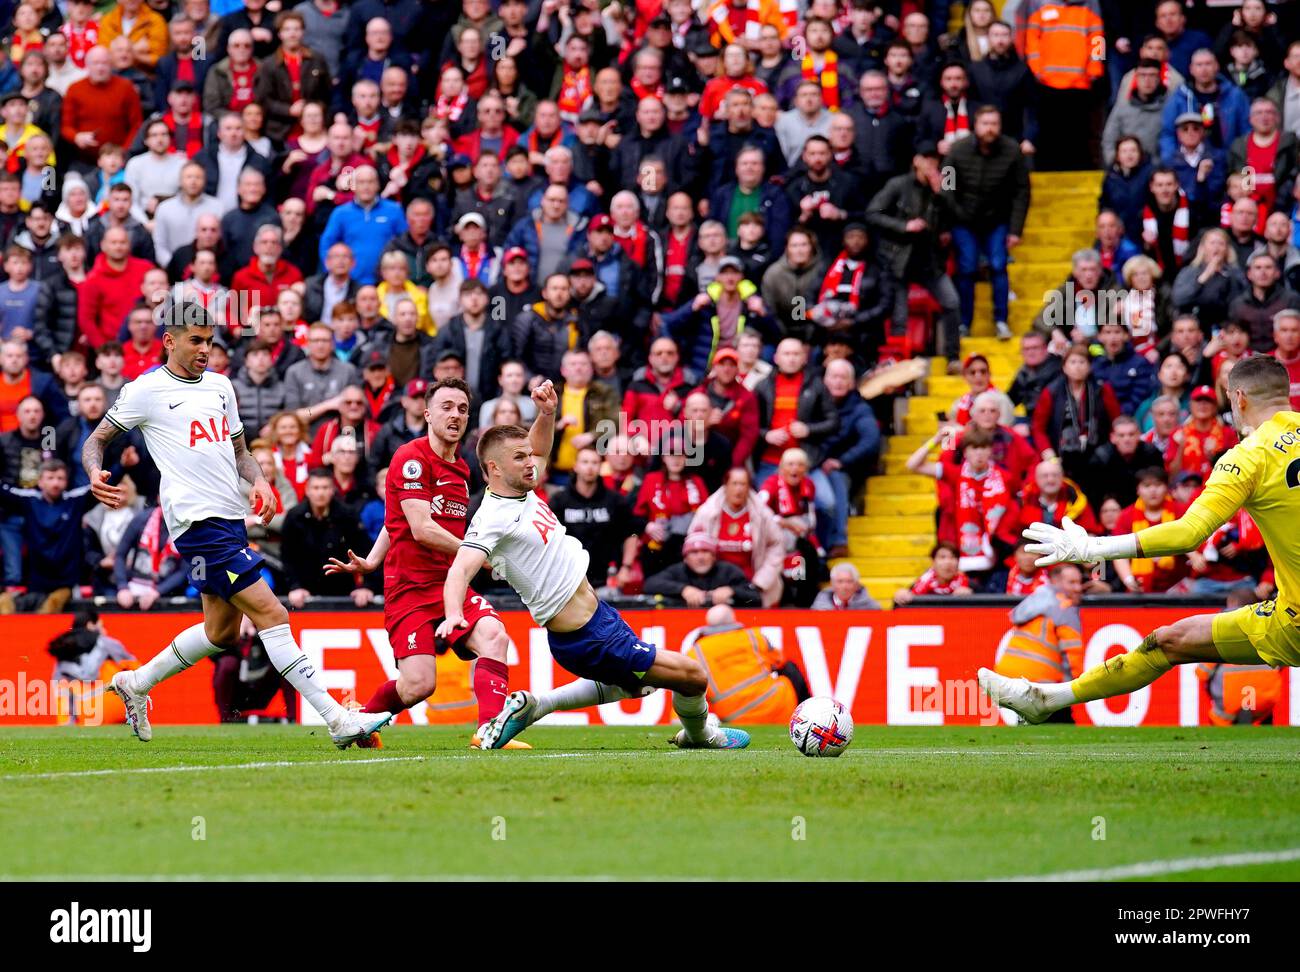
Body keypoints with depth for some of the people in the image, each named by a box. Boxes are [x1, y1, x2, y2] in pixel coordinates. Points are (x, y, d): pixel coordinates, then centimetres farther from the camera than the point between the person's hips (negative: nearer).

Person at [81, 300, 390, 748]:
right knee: (271, 614, -13)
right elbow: (96, 439, 3)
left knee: (221, 632, 16)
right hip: (197, 522, -8)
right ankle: (338, 720, -16)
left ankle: (135, 683, 35)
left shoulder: (220, 385, 16)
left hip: (230, 518, 8)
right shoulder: (146, 390, -3)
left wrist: (258, 480, 4)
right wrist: (95, 473, -19)